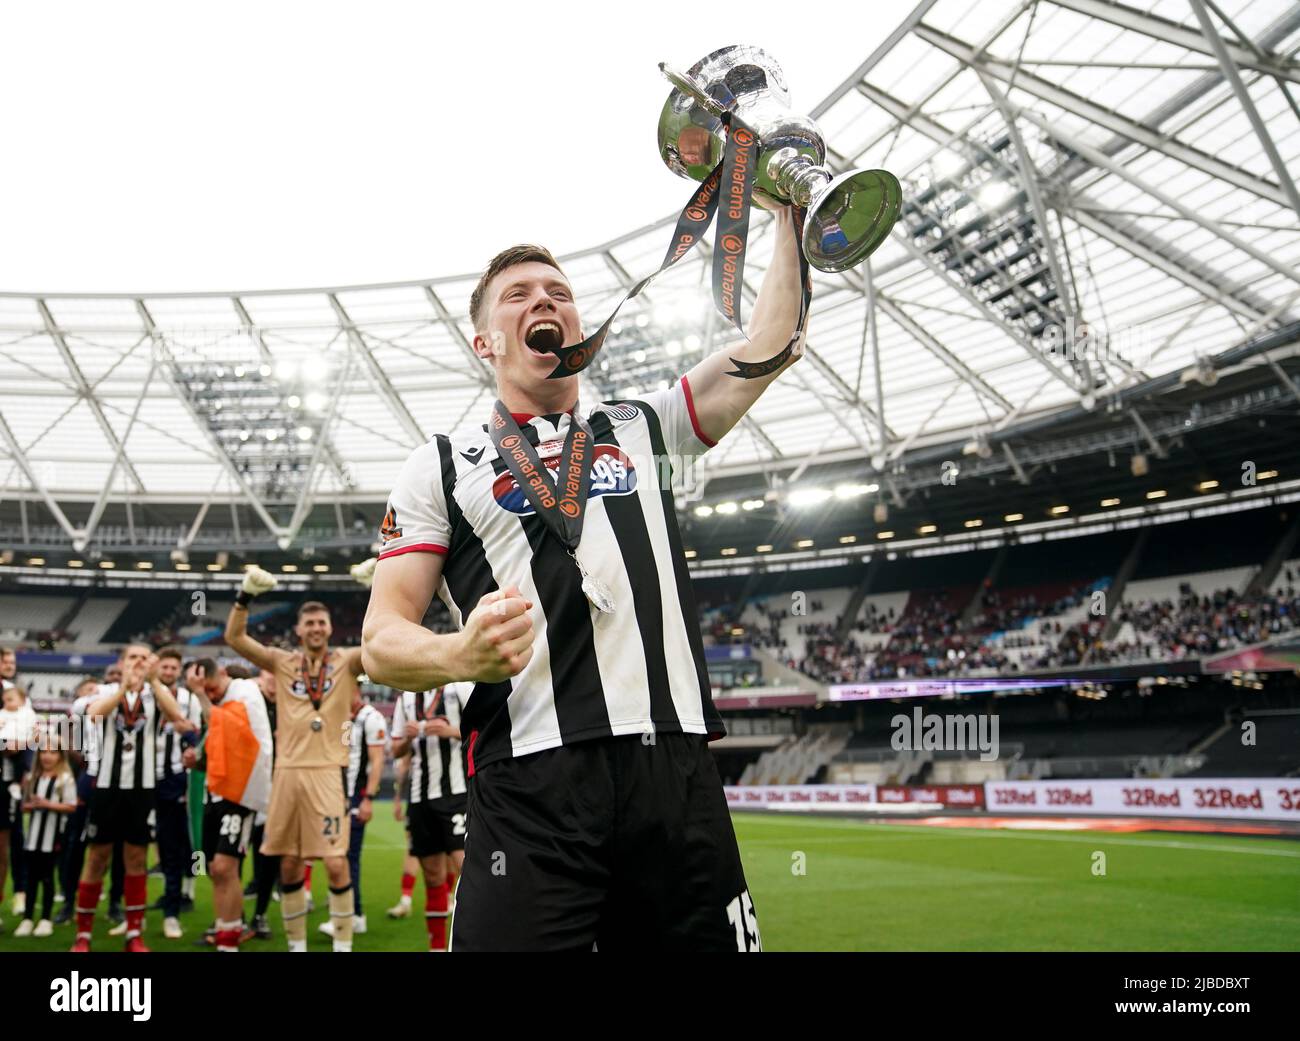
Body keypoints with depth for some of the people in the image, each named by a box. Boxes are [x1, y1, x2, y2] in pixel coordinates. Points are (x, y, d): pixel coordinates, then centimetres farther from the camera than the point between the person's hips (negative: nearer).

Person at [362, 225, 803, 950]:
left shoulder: (643, 428, 20)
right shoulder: (442, 466, 13)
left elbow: (772, 347, 13)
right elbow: (382, 641, 6)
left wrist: (790, 211, 14)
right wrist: (462, 654, -15)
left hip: (677, 776, 2)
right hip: (529, 789, -2)